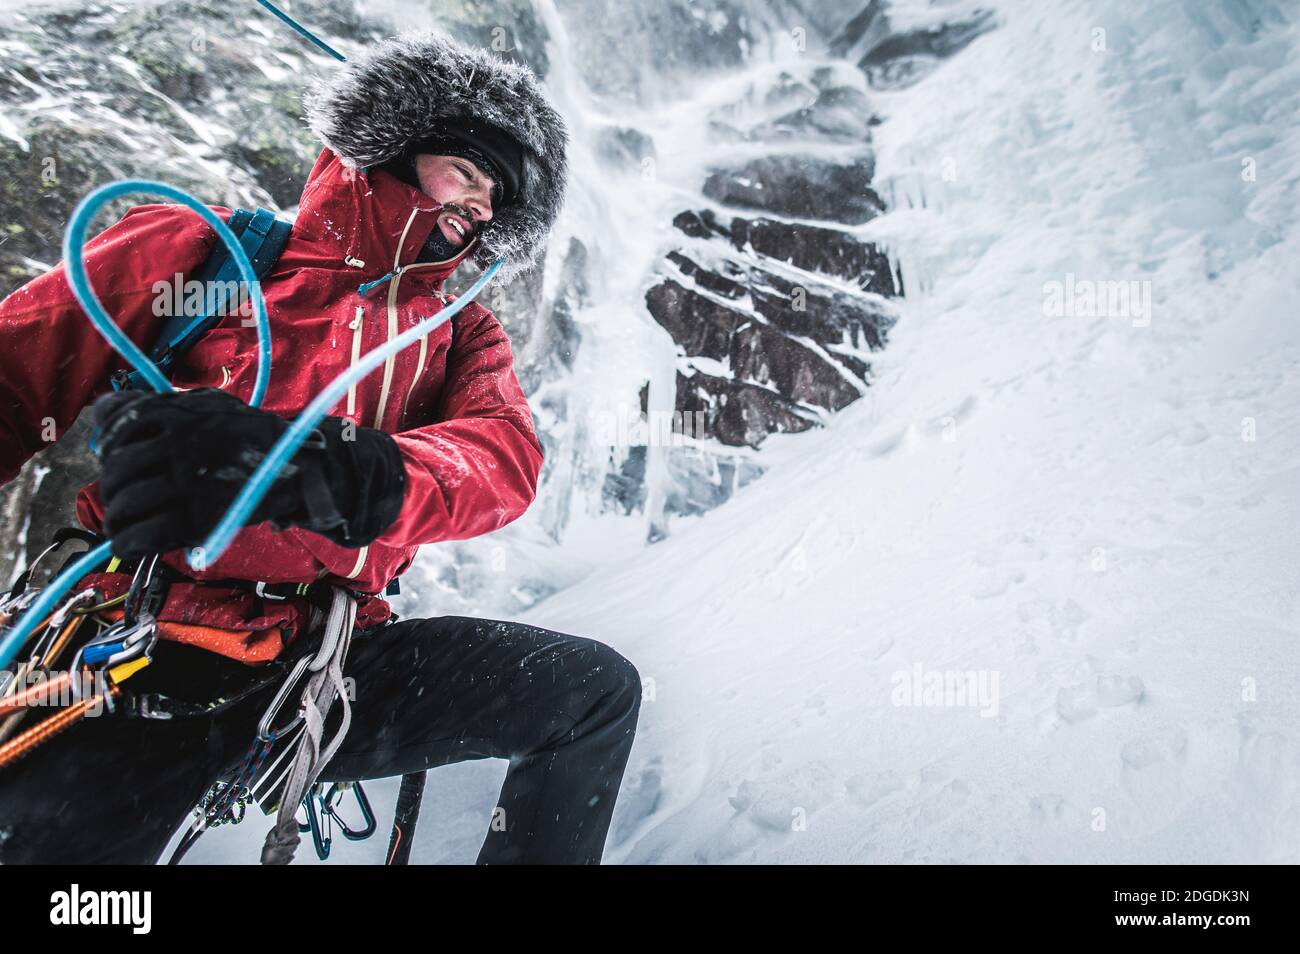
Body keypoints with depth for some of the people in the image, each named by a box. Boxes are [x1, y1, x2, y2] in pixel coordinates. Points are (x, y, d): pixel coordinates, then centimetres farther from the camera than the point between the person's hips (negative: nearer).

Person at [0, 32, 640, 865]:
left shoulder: (462, 333, 15)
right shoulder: (196, 249, 7)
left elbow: (504, 460, -6)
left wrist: (325, 473, -26)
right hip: (142, 659, -3)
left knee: (596, 688, -5)